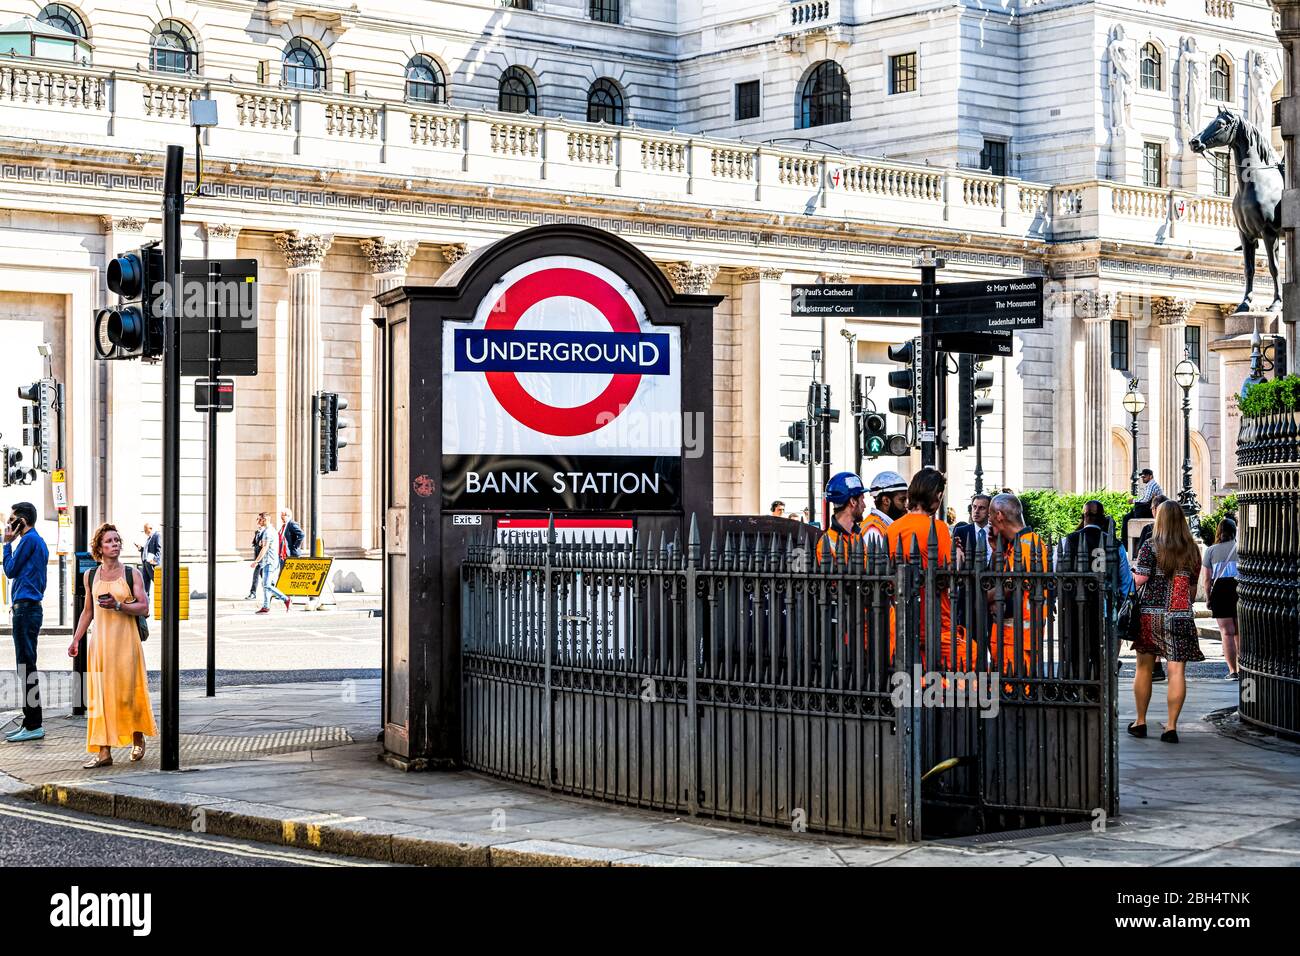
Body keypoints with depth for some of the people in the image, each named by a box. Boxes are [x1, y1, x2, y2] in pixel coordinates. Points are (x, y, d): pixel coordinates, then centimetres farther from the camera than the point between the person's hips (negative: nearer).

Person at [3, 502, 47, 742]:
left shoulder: (29, 540, -11)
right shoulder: (39, 541, 18)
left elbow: (10, 570, -8)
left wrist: (8, 544, 0)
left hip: (25, 610, -10)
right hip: (31, 607, 10)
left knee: (26, 666, -9)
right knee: (26, 667, 11)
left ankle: (33, 725, -9)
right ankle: (31, 722, 13)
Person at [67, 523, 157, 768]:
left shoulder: (131, 574, 1)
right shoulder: (91, 576, 10)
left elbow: (144, 608, -5)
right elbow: (88, 611, 17)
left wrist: (118, 605, -19)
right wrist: (76, 639, 9)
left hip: (126, 640, -3)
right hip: (100, 640, 3)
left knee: (127, 691, 1)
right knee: (100, 693, -3)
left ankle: (138, 739, 24)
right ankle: (103, 752, -3)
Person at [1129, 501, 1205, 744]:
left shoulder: (1151, 546, -5)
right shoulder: (1192, 549, 7)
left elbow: (1139, 578, -12)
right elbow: (1193, 586, 12)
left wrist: (1133, 568, 8)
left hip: (1151, 613, -2)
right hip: (1181, 615, 2)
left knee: (1144, 668, 10)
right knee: (1177, 671, -1)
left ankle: (1140, 722, 17)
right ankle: (1171, 726, -5)